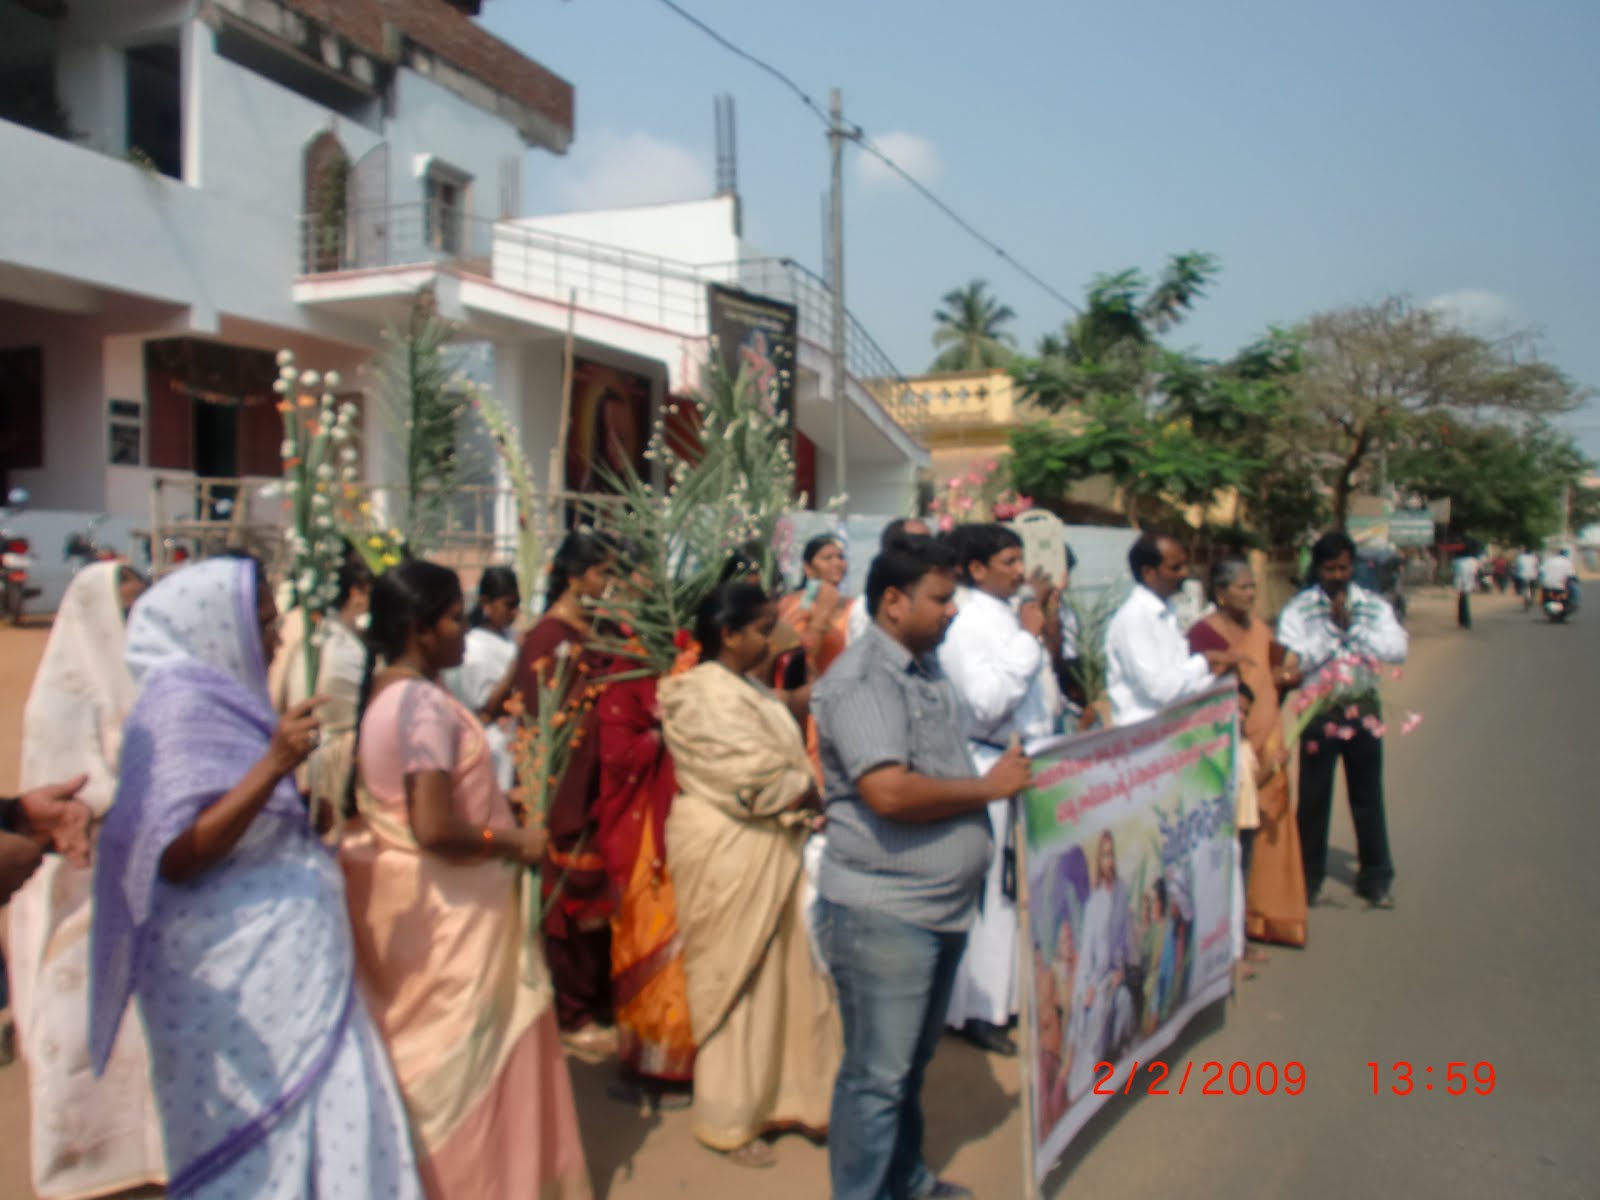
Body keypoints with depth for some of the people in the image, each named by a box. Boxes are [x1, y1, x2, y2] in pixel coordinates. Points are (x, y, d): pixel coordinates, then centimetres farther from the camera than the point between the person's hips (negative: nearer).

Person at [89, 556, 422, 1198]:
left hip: (280, 953, 9)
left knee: (309, 1110, 13)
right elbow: (174, 855, -23)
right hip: (235, 971, -9)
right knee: (261, 1122, 1)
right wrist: (274, 765, -28)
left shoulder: (218, 698, 11)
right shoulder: (179, 705, -15)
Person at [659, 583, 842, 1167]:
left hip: (765, 846, 9)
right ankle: (730, 1118, 20)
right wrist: (816, 795, -10)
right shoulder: (705, 694, -18)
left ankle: (776, 1095, 28)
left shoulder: (746, 688, 14)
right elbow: (755, 780, -23)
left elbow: (781, 756, 8)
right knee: (735, 980, 4)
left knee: (779, 974, 14)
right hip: (727, 850, -9)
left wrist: (812, 795, -9)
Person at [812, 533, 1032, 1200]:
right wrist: (989, 787, -18)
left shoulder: (927, 668, 13)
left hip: (942, 903, 10)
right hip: (883, 912, -9)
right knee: (879, 1073, 4)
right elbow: (889, 793, -29)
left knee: (913, 1059, 24)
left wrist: (1007, 776, 8)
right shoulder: (861, 681, -18)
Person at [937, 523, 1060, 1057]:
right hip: (986, 768, -8)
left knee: (1018, 885, 15)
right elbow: (986, 702, -25)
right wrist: (1027, 639, -18)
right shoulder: (965, 623, -14)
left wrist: (1048, 636, 10)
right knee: (987, 887, 0)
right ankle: (974, 1009, 13)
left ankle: (1005, 995, 29)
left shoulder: (1007, 617, 11)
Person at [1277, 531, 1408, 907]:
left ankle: (1376, 878, 26)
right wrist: (1335, 628, -16)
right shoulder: (1298, 608, -4)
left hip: (1363, 707, 2)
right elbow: (1293, 659, -16)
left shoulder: (1374, 605, 3)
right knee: (1313, 796, 7)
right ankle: (1309, 876, 22)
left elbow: (1397, 650, -11)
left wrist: (1352, 626, -17)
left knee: (1368, 795, 12)